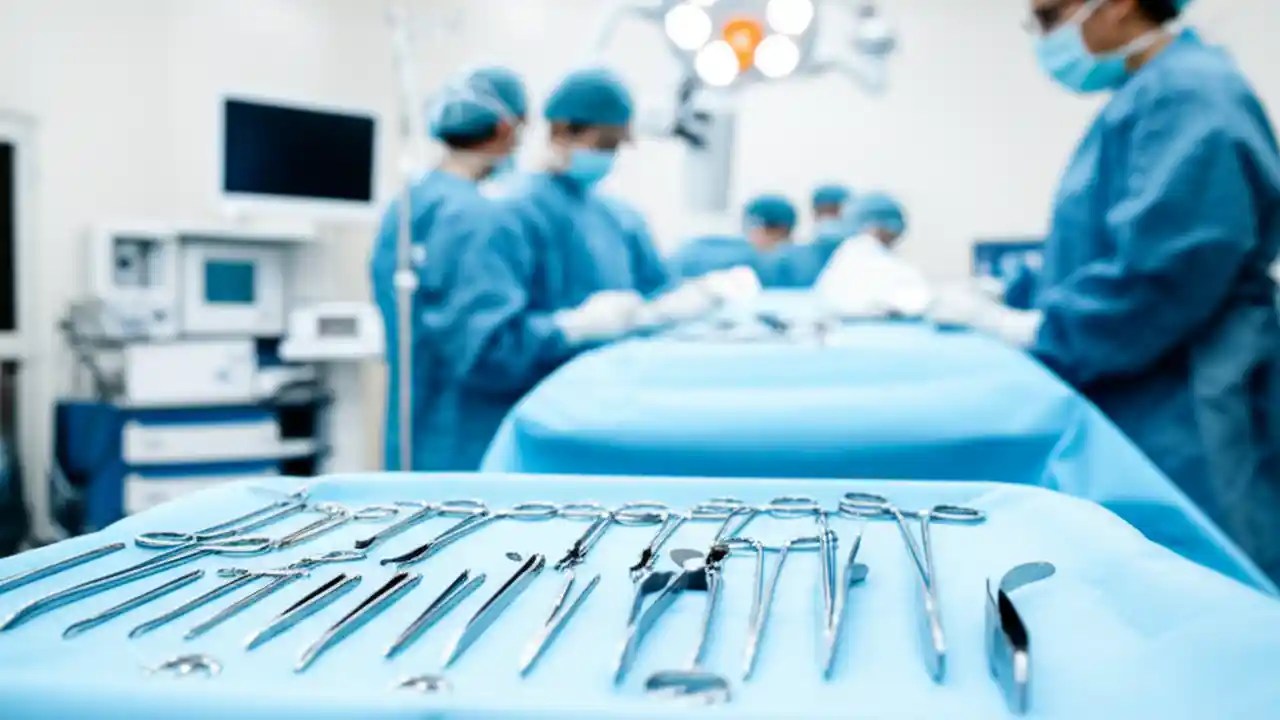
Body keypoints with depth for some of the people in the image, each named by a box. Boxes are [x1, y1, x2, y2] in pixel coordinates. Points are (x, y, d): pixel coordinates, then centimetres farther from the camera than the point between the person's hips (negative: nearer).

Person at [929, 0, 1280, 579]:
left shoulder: (1189, 96, -16)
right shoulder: (1146, 98, 15)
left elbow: (1158, 276, -26)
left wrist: (1029, 329, -15)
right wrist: (1011, 304, 7)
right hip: (1134, 419, 10)